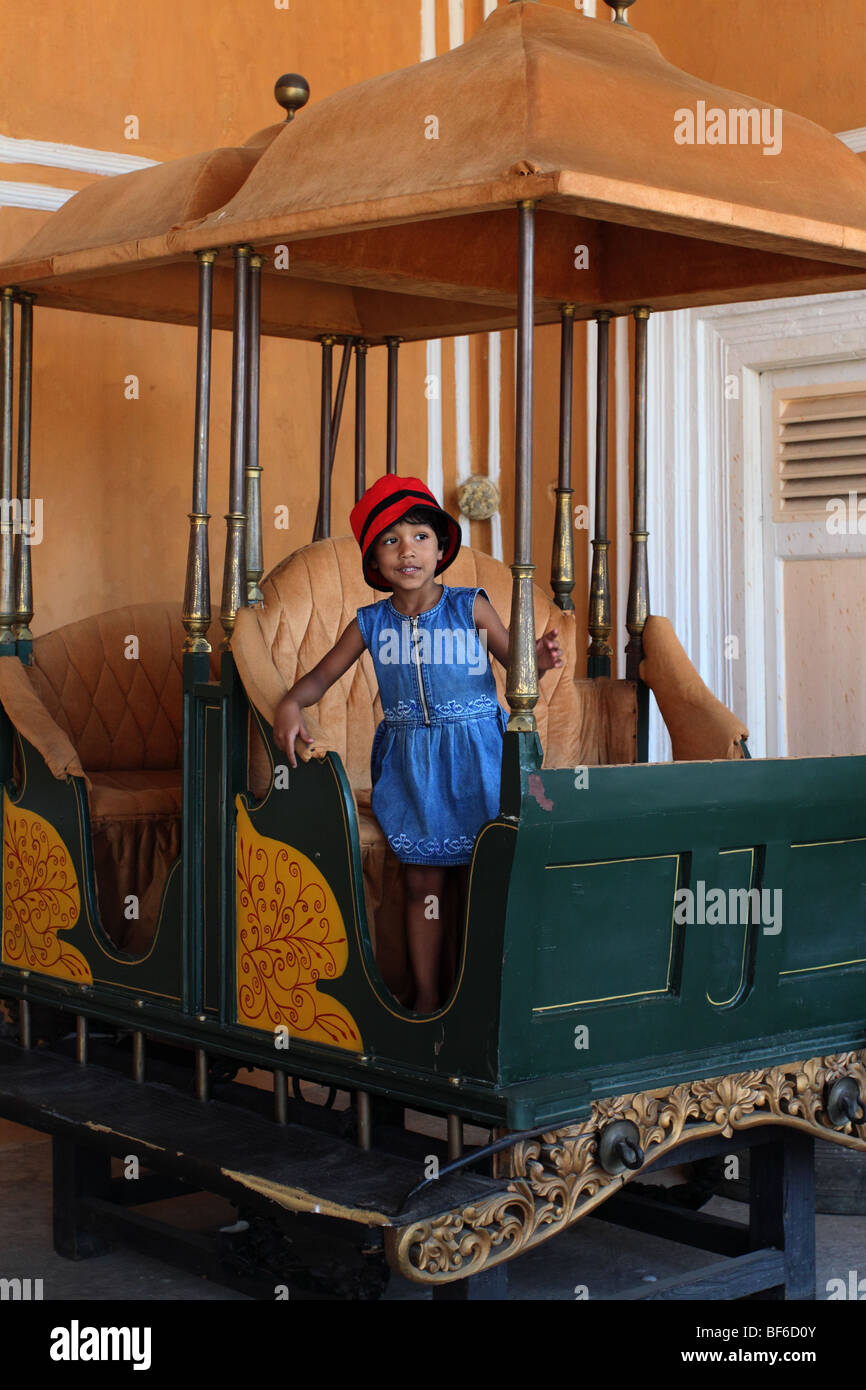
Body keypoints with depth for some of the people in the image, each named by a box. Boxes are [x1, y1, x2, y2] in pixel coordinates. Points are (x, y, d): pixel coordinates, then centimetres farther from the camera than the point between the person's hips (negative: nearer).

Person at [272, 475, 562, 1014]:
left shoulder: (470, 607, -5)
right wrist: (291, 704, -11)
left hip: (474, 756, -2)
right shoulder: (370, 624, 1)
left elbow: (513, 657, -1)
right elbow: (324, 673, 8)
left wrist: (539, 656, -24)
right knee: (423, 882, 7)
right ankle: (426, 999, 18)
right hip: (410, 762, 2)